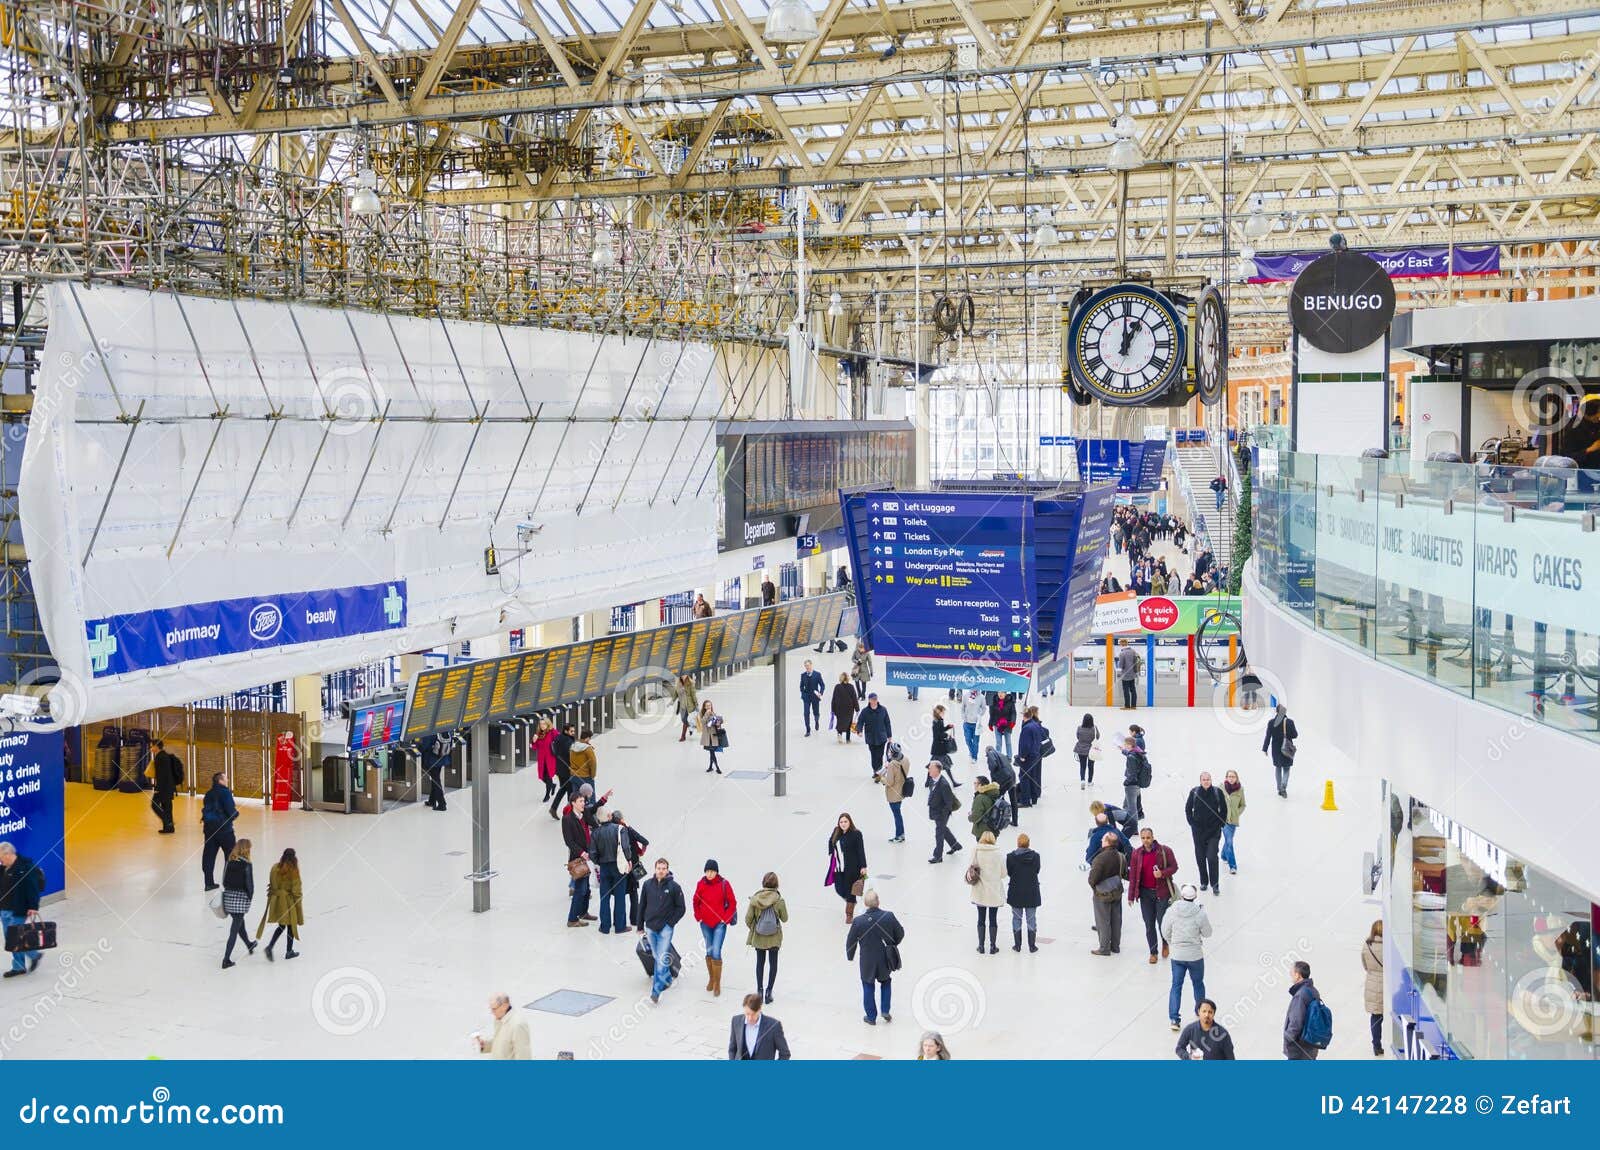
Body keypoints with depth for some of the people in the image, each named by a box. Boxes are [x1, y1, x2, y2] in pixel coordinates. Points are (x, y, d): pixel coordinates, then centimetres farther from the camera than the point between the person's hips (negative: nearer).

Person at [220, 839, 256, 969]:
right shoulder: (247, 864, -14)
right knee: (235, 929, 0)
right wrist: (250, 898, 2)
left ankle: (249, 946, 47)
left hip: (228, 897, 6)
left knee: (240, 923, 25)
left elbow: (224, 881, 4)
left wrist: (230, 891, 12)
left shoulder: (229, 862, 1)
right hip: (241, 899, -6)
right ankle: (226, 959, -3)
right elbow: (249, 884, -12)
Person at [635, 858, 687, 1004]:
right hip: (650, 927, 4)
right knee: (657, 957, 13)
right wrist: (640, 925, 10)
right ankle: (667, 979, 34)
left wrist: (671, 923, -5)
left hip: (665, 928, -4)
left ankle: (656, 990, -10)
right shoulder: (647, 884, 0)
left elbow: (680, 908, 1)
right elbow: (642, 905, 9)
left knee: (662, 959, -10)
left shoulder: (674, 887, -7)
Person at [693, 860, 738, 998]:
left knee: (716, 953, -10)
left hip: (720, 924, -3)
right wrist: (698, 917, 4)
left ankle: (717, 984, -1)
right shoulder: (701, 884, -2)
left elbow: (732, 903, -3)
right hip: (705, 924, 3)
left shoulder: (724, 884, -10)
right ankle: (711, 979, 31)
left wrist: (725, 918, -7)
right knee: (709, 952, 13)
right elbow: (696, 902, 13)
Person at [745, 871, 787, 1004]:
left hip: (758, 937, 1)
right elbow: (785, 918, -6)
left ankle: (759, 990, 24)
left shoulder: (755, 899, -15)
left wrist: (752, 928, 11)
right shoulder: (779, 901, -18)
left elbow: (748, 918, -8)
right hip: (774, 938, -1)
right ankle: (769, 991, 15)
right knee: (773, 962, 15)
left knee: (760, 962, 19)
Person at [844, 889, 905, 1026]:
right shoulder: (889, 916, -20)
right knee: (886, 982, 29)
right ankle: (885, 1011, 26)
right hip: (886, 960, 1)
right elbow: (900, 933, -4)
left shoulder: (858, 922, -22)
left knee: (868, 987, 20)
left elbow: (851, 941, -8)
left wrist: (850, 956, 12)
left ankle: (871, 1017, 30)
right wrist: (893, 944, 18)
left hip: (868, 961, -1)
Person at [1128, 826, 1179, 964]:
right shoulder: (1137, 853, -1)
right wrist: (1131, 896, 1)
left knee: (1162, 922, -1)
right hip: (1145, 893, 2)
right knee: (1149, 924, 8)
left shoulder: (1165, 851, -9)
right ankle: (1153, 952, 21)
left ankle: (1165, 943, 31)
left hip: (1162, 892, -2)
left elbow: (1174, 867, 0)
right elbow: (1132, 875, 1)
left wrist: (1162, 873, -21)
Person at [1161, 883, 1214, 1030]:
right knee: (1198, 983, 20)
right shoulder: (1200, 913, -16)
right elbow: (1207, 933, -4)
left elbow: (1165, 932, 0)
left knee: (1176, 985, 9)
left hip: (1177, 956, 1)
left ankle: (1174, 1018, 2)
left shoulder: (1172, 911, -10)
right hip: (1195, 956, -1)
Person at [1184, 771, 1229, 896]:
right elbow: (1188, 808, 8)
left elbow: (1224, 809, 5)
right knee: (1200, 857, 10)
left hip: (1214, 830, -2)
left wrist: (1221, 824, 1)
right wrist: (1192, 822, 3)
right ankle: (1204, 882, 25)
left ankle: (1215, 884, 2)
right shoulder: (1194, 792, -4)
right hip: (1198, 830, 2)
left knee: (1212, 857, -8)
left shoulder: (1218, 792, -6)